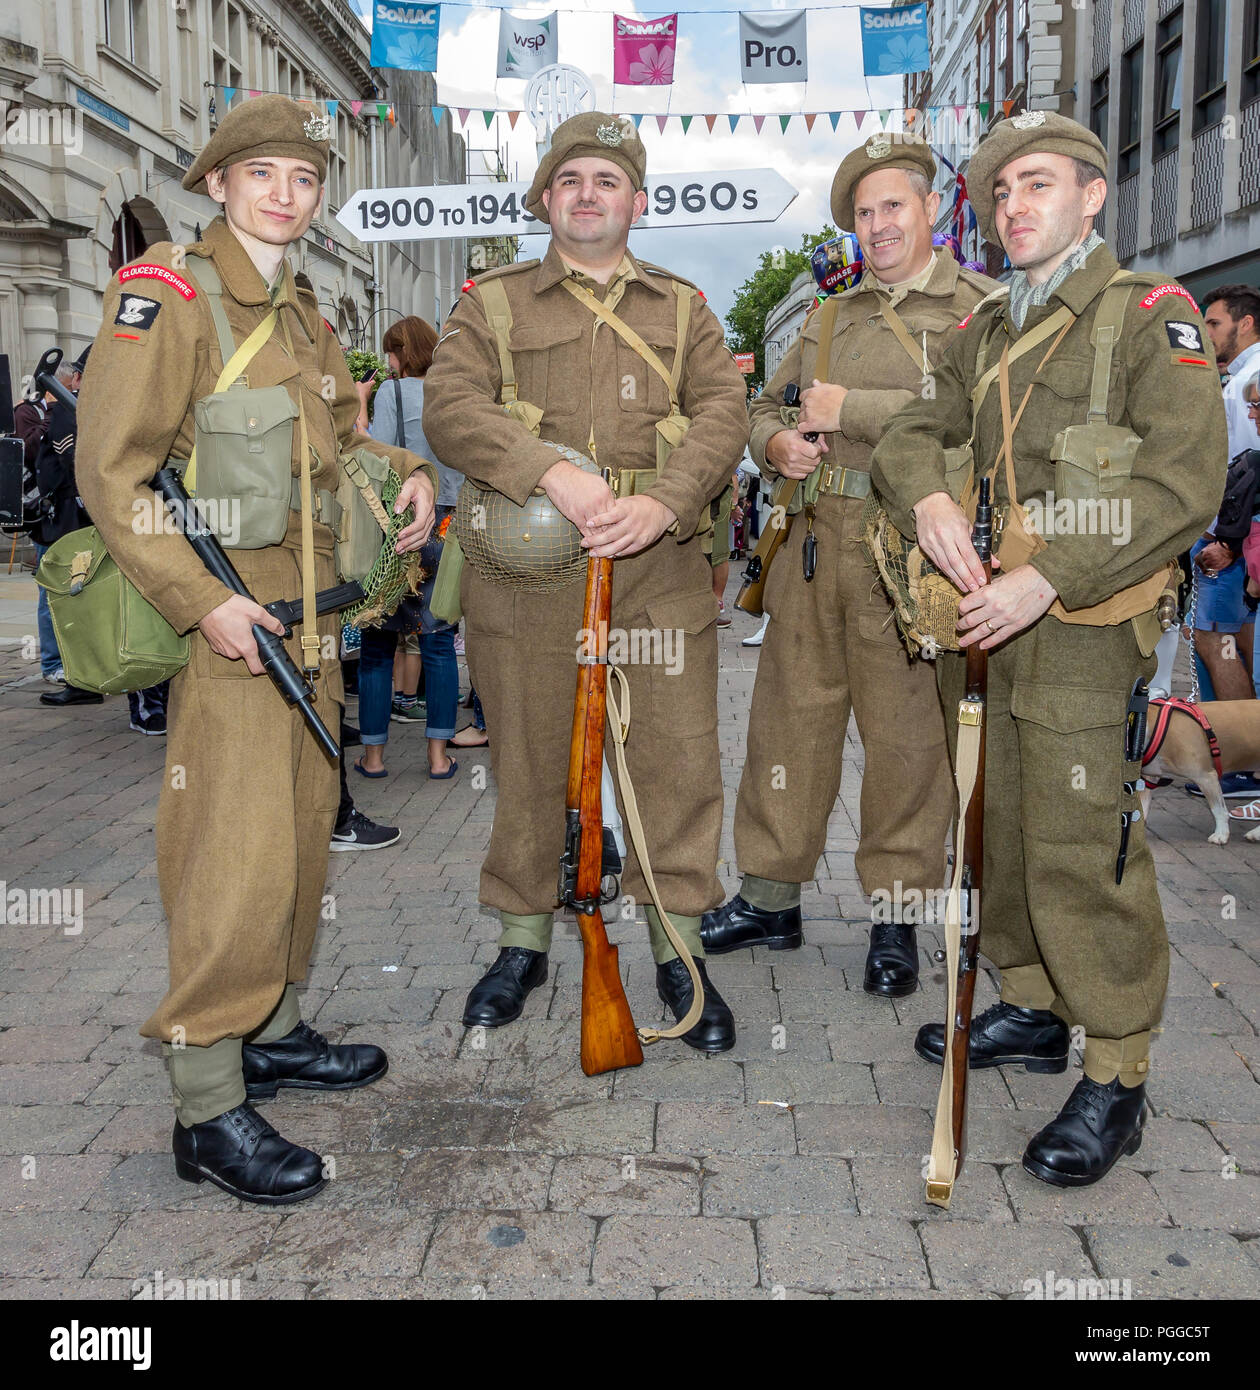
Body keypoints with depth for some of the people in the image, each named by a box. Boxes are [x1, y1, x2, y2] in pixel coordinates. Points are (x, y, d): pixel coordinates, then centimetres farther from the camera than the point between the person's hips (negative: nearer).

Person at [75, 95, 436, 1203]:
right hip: (223, 618, -8)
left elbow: (340, 438, 27)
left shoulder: (303, 314, 17)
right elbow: (113, 473, -14)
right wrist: (203, 602, -22)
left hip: (309, 616, 8)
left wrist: (405, 473, 5)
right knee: (237, 856, -9)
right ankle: (208, 1109, 1)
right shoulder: (167, 292, -8)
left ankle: (271, 1031, 30)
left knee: (302, 832, 14)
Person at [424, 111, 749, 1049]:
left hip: (659, 565, 1)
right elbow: (451, 409, -5)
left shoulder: (683, 309, 17)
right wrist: (554, 473, -22)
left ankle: (680, 952, 15)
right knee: (528, 762, 6)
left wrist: (662, 503, -17)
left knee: (680, 759, 0)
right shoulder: (493, 304, 11)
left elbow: (723, 415, 2)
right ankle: (523, 943, 24)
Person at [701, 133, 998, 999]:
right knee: (789, 716, 8)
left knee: (906, 735, 1)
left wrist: (849, 409, -14)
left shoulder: (981, 307, 1)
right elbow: (769, 405, 25)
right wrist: (778, 442, 0)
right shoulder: (832, 317, 20)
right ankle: (771, 898, 22)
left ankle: (896, 917, 16)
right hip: (816, 539, 5)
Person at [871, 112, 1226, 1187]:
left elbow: (1185, 482, -14)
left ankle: (1117, 1077, 7)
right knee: (1001, 825, 14)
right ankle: (1034, 1008, 31)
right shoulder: (986, 331, 18)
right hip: (982, 615, 7)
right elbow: (914, 432, 15)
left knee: (1081, 847, -6)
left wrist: (1045, 579, -21)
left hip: (1081, 623, -7)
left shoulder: (1153, 314, -4)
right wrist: (927, 497, -10)